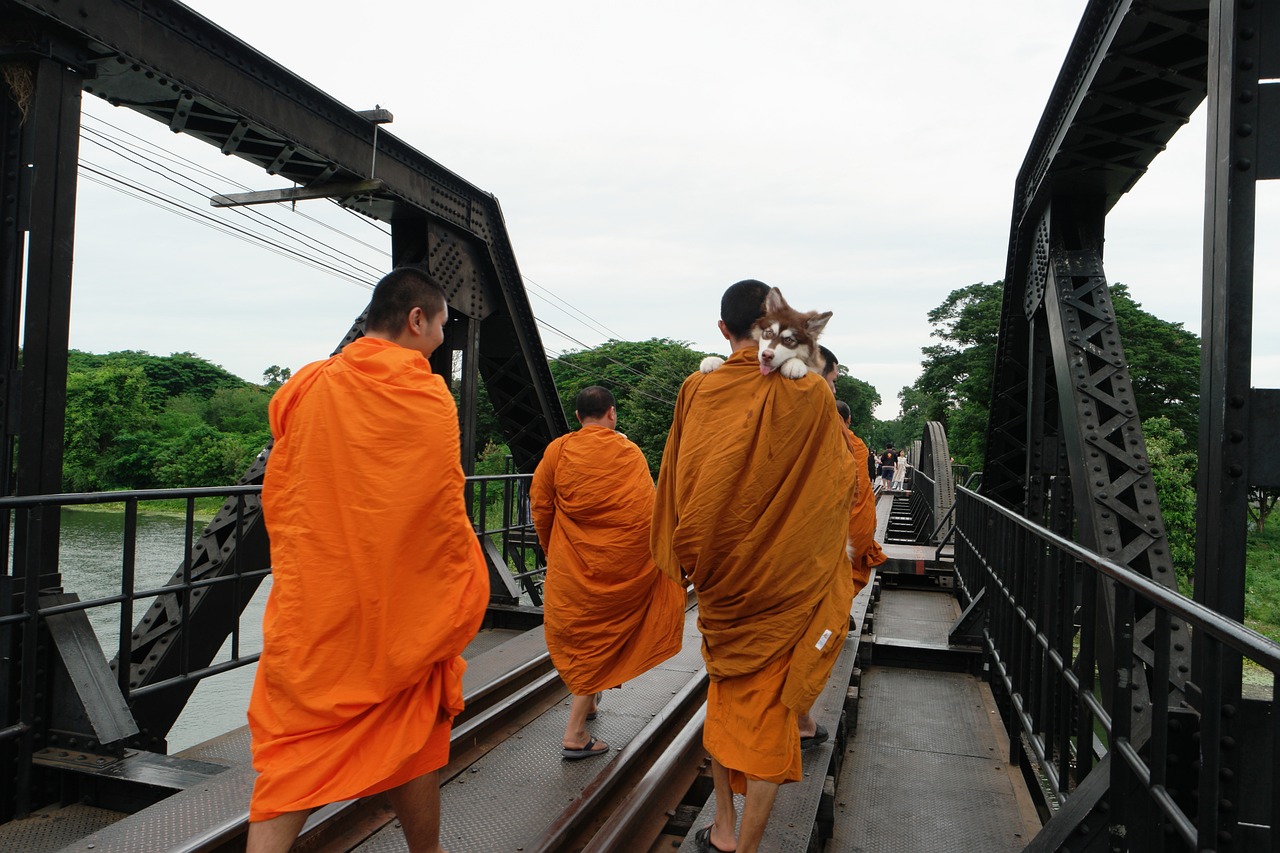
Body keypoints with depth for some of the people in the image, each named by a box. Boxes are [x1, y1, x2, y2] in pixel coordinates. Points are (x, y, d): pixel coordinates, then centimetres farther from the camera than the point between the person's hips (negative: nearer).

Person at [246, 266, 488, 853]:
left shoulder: (304, 388, 0)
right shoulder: (427, 396, -11)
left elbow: (277, 499, 7)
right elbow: (442, 512, -8)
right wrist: (459, 590, 6)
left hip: (312, 608, 2)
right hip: (403, 607, -2)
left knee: (292, 747, 7)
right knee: (410, 739, 15)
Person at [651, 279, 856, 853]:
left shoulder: (697, 392, -7)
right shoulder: (809, 396, -13)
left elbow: (676, 487, 3)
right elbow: (840, 484, 2)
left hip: (720, 579, 3)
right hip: (789, 583, -3)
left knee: (726, 693, 21)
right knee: (771, 709, 8)